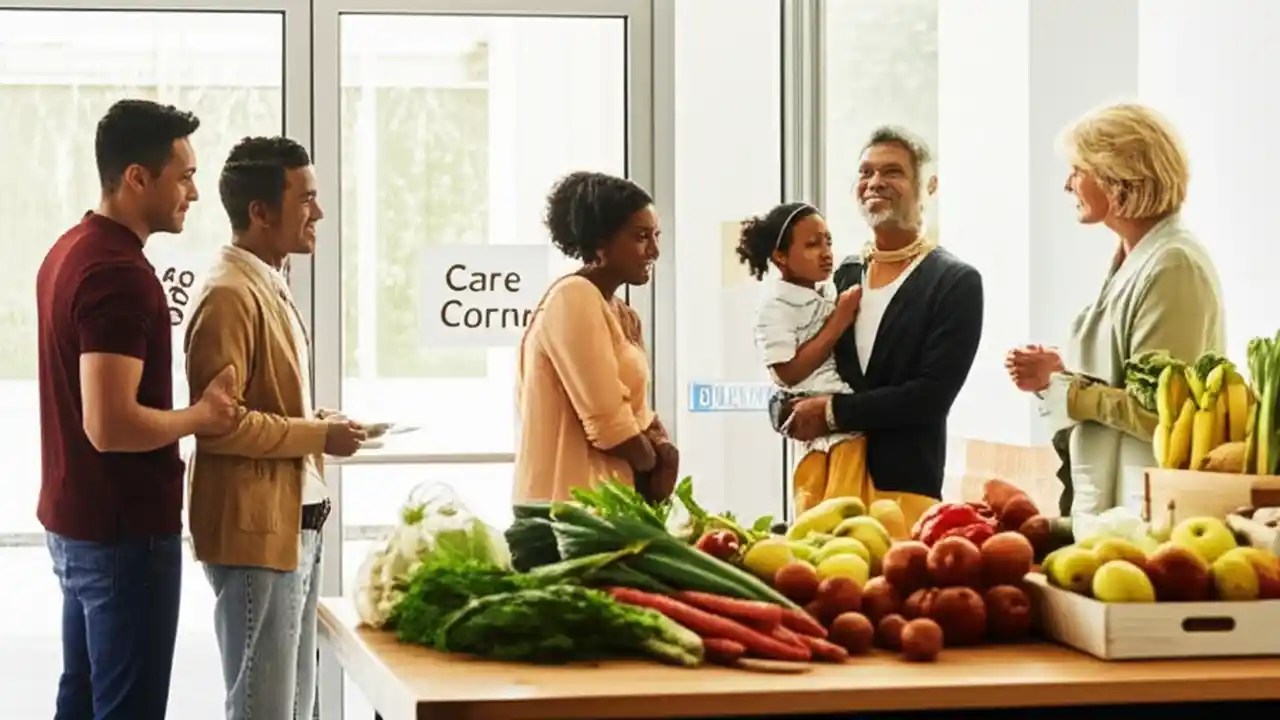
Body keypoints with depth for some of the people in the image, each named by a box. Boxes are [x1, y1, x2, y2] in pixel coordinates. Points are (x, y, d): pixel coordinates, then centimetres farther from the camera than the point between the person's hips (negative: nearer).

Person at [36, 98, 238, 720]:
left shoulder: (70, 251, 10)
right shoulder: (121, 273, -22)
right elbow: (111, 425, -27)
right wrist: (201, 416, -13)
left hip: (75, 521, 10)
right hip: (124, 530, -10)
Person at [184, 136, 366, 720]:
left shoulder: (270, 287, 15)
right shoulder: (229, 295, -15)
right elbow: (217, 423, -21)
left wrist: (320, 428, 8)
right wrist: (318, 436, -15)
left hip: (294, 524, 10)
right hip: (256, 532, -10)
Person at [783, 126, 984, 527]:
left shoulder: (957, 283, -2)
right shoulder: (841, 276, 12)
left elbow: (932, 394, -12)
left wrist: (835, 412, -12)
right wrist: (791, 413, -7)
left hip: (905, 485, -4)